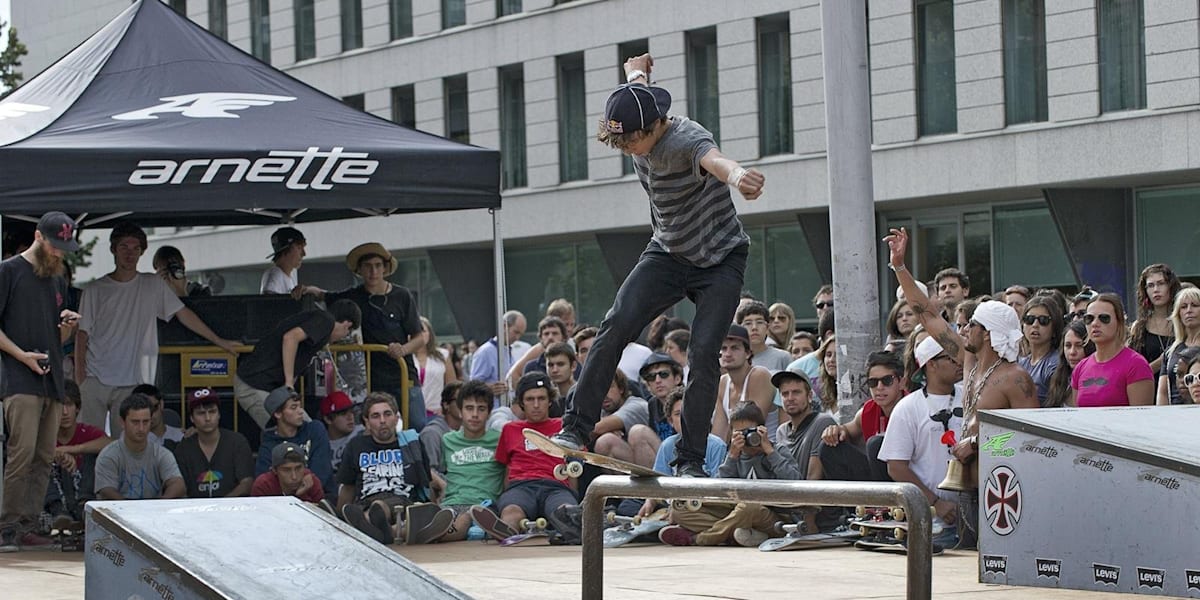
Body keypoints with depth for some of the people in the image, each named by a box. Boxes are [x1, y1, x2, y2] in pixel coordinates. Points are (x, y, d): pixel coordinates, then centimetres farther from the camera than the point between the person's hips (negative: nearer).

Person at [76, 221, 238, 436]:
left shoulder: (153, 285, 8)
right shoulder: (96, 290, 4)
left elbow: (182, 313, 14)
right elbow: (82, 333, 4)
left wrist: (218, 341, 14)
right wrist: (79, 376, -4)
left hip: (130, 382, 1)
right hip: (95, 378, -1)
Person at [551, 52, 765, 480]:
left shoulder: (685, 140, -32)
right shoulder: (635, 124, -11)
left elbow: (712, 157, -59)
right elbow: (636, 74, 14)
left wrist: (734, 173, -83)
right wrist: (636, 69, 39)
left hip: (720, 262, -5)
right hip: (668, 254, 6)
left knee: (703, 352, -17)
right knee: (617, 324, -15)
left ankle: (691, 461, -9)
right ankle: (577, 428, -12)